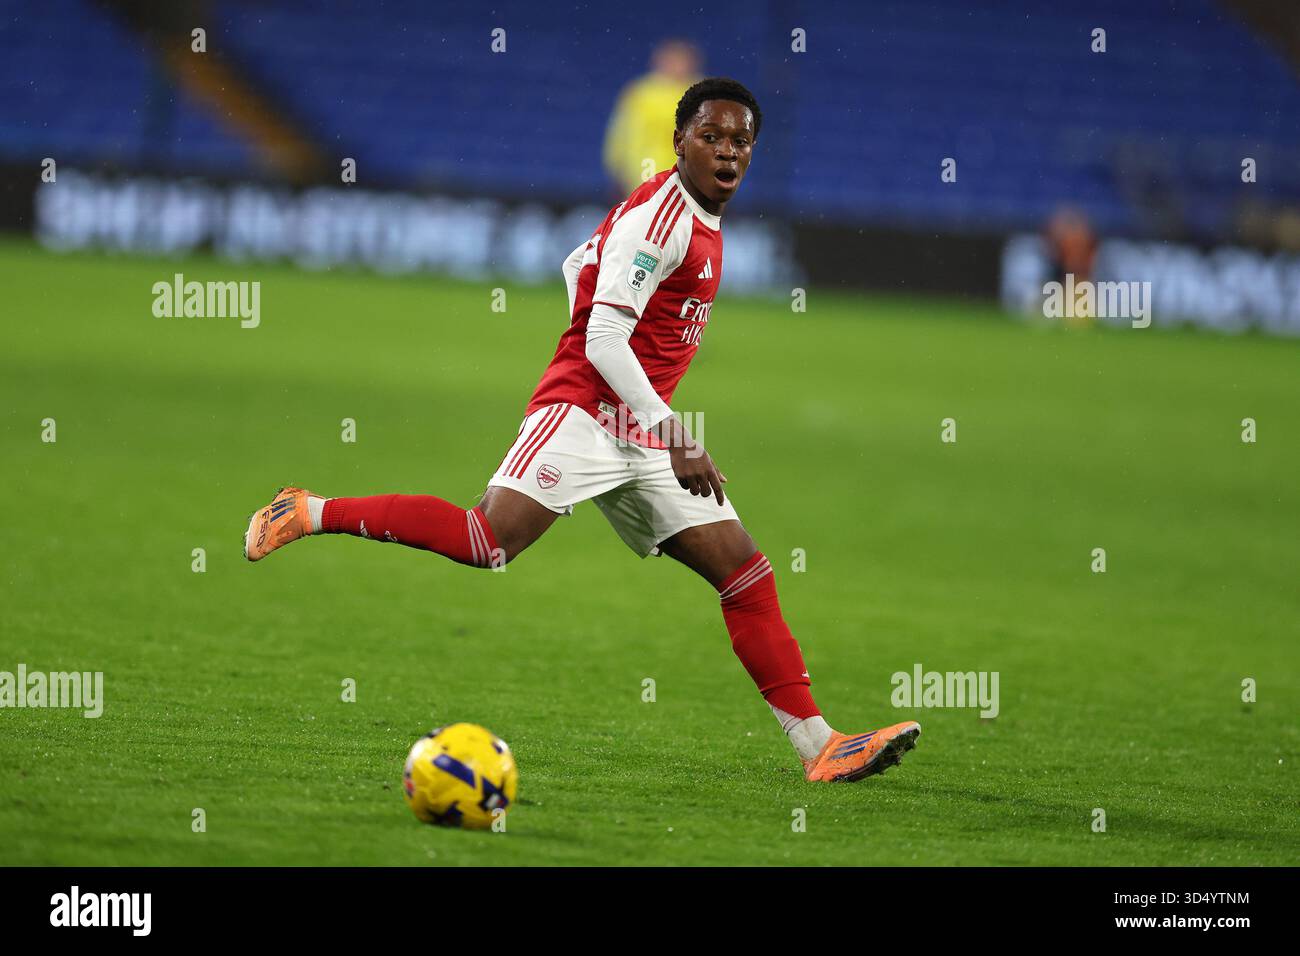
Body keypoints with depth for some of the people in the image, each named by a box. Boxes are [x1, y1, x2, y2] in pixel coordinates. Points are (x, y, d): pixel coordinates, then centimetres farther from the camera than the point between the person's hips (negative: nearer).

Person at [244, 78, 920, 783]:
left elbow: (576, 265, 30)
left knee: (746, 573, 2)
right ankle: (311, 513, -12)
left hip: (643, 433, 9)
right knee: (487, 543, -26)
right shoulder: (659, 216, -12)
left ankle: (819, 748, 2)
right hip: (584, 412, -9)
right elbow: (603, 341, -19)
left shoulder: (702, 223, 17)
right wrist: (675, 437, -22)